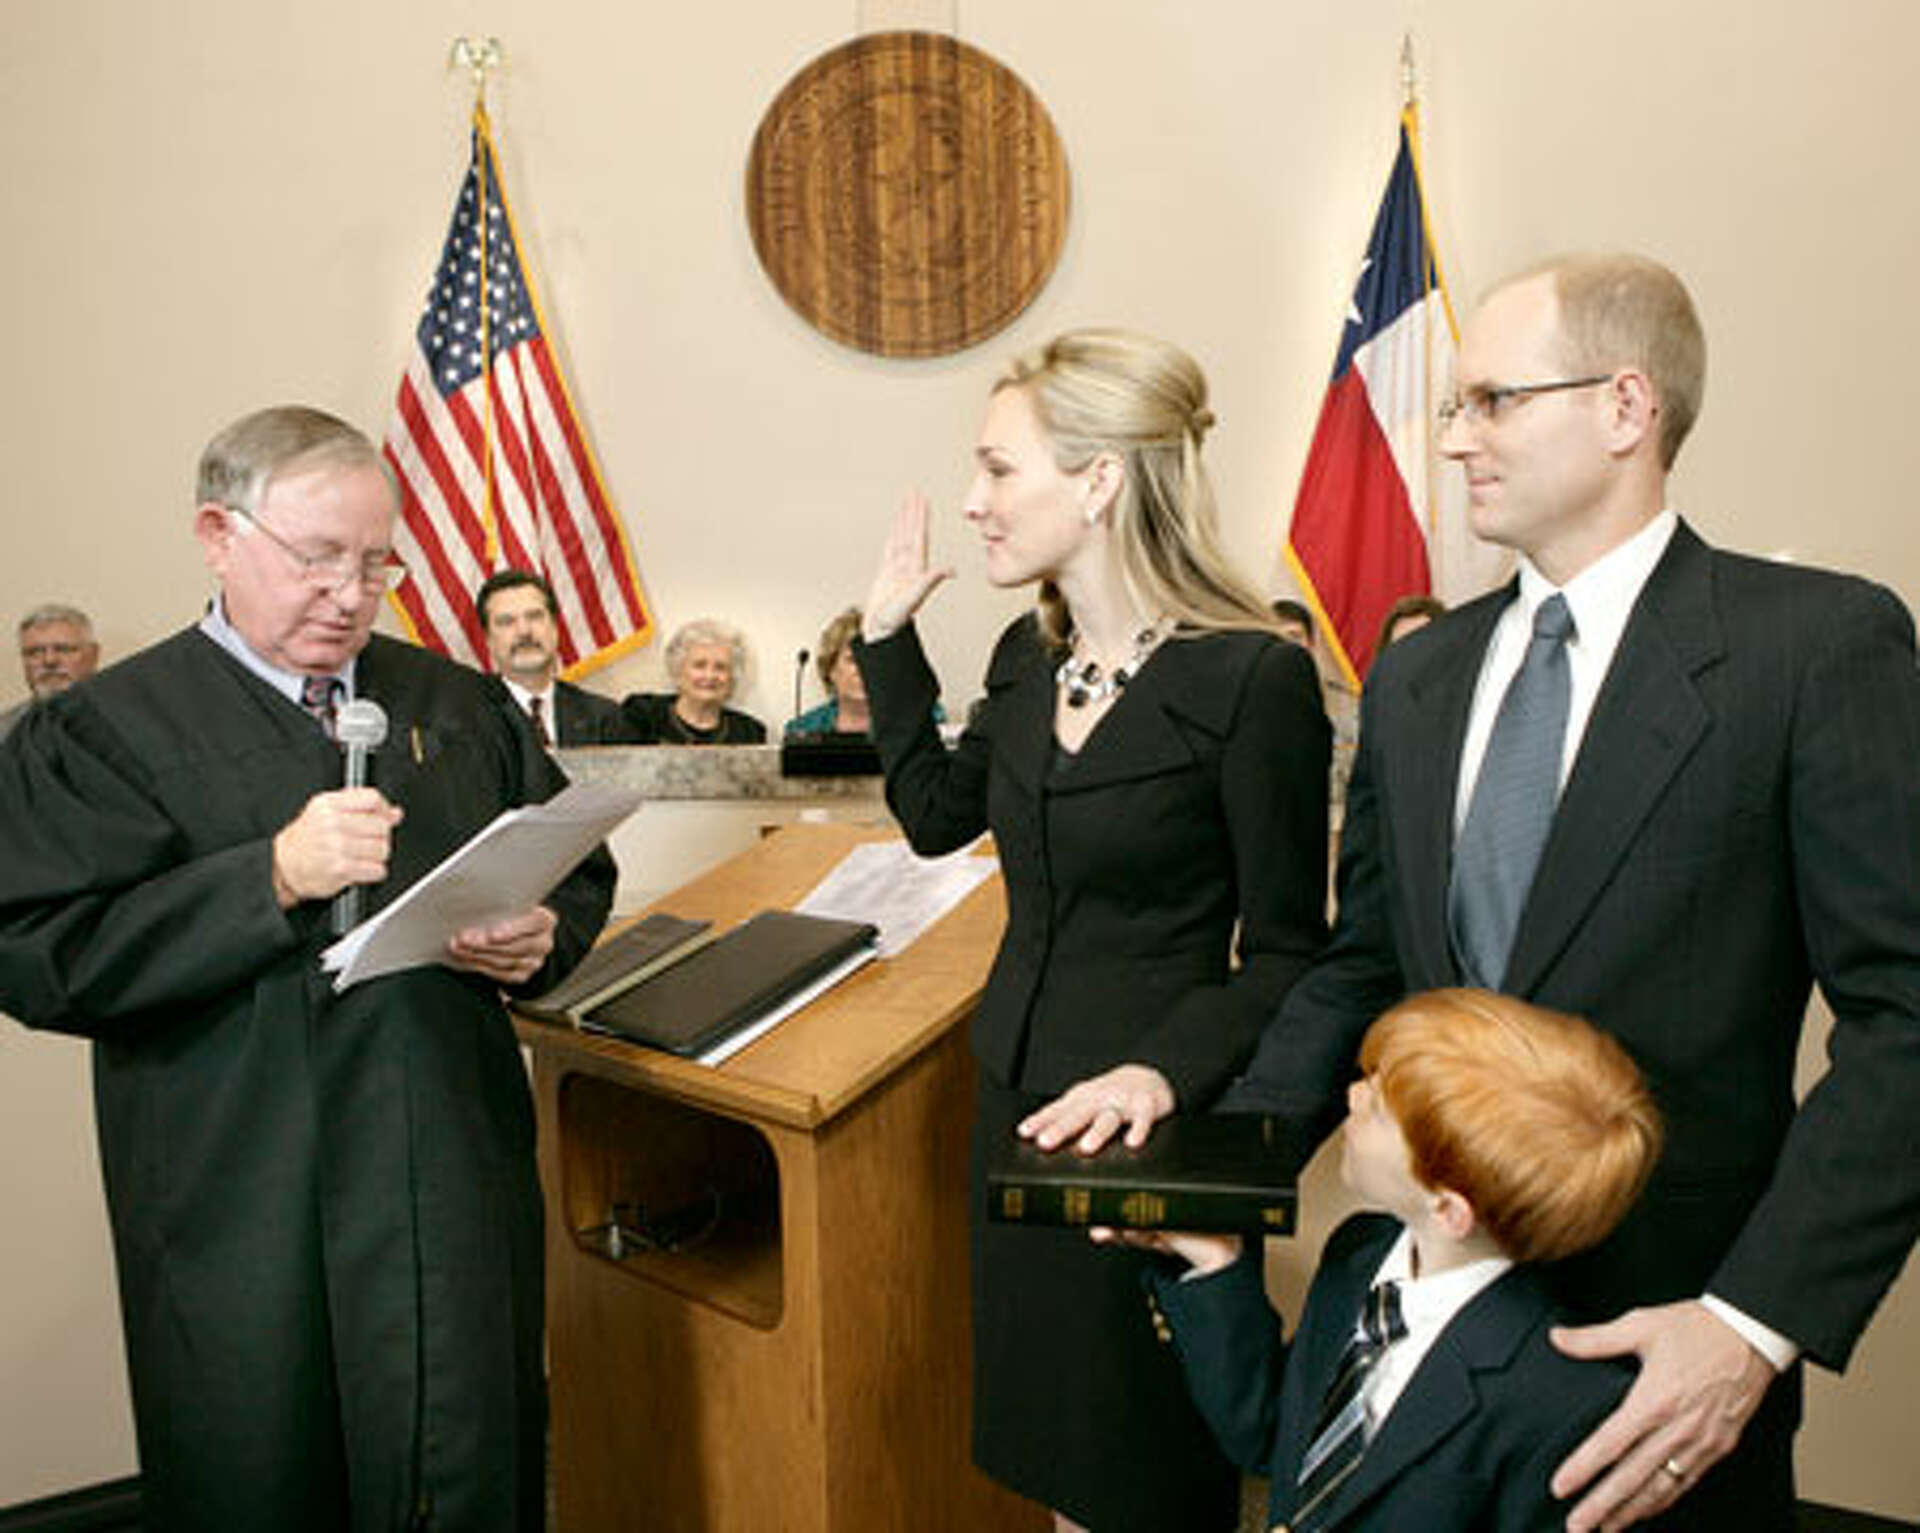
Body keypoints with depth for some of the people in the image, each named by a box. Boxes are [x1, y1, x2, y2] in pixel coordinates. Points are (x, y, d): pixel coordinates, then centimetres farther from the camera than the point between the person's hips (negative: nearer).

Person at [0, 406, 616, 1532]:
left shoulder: (462, 706, 11)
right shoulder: (103, 731, -1)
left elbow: (577, 872, 16)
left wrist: (543, 937, -6)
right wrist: (273, 879, -20)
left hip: (464, 1196, 4)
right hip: (243, 1221, -3)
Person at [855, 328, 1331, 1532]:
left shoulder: (1253, 677, -19)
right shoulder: (1030, 655, 2)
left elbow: (1285, 953, -15)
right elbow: (939, 813, 15)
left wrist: (1166, 1072, -31)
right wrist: (889, 636, 7)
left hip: (1157, 1124, -6)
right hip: (1019, 1093, 7)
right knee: (1049, 1416, 23)